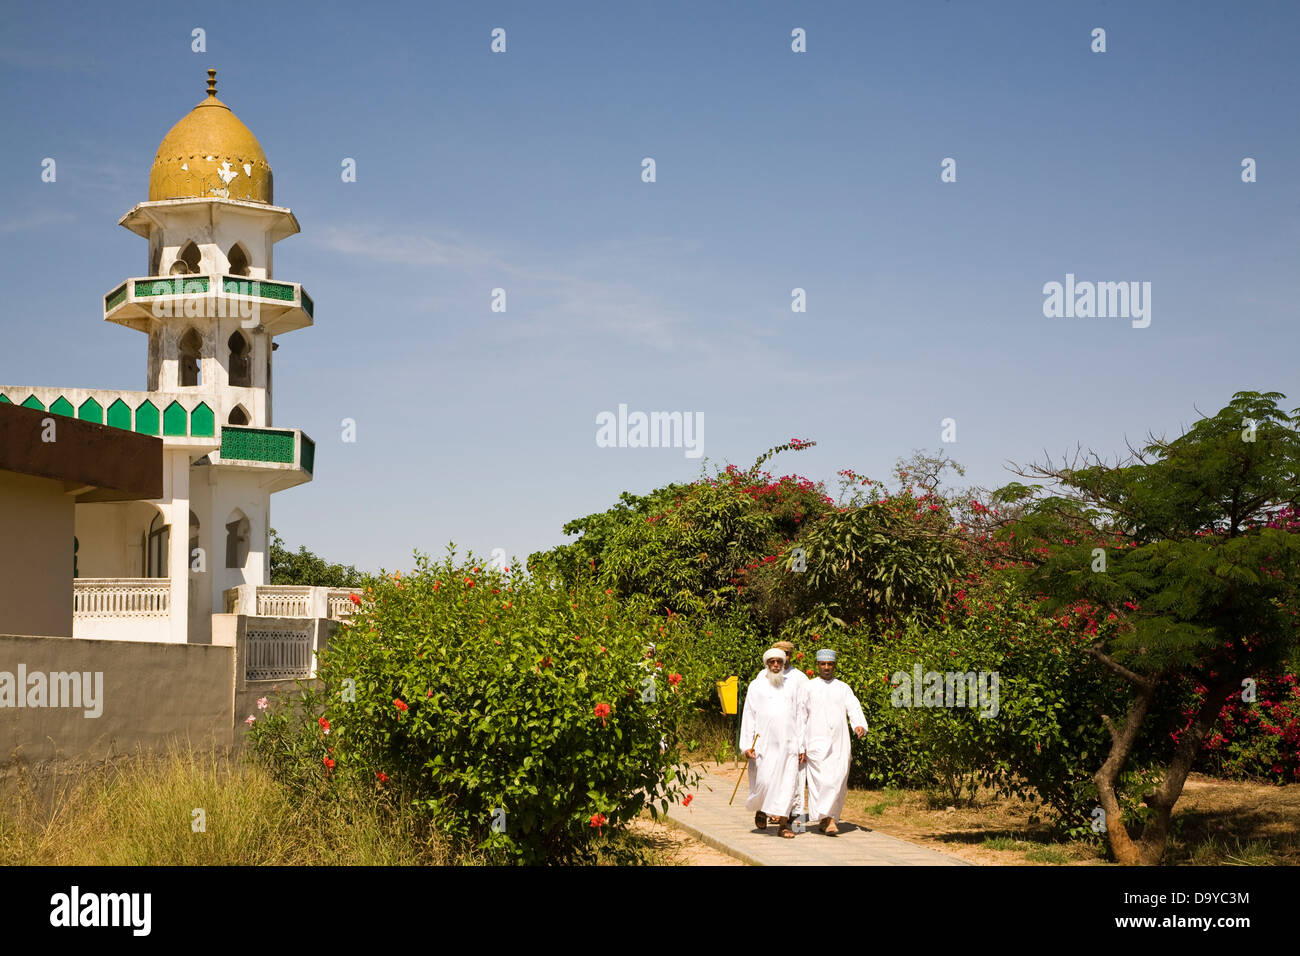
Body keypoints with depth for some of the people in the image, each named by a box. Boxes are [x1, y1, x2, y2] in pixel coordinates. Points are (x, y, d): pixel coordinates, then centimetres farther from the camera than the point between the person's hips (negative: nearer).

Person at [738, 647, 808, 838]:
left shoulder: (793, 685, 11)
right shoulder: (756, 686, 7)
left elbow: (801, 716, 11)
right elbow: (748, 716, 4)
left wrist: (802, 745, 6)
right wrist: (748, 744, -5)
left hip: (788, 742, 1)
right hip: (764, 743, -1)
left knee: (788, 781, -5)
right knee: (764, 781, -6)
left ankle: (782, 823, 0)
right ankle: (760, 810, 24)